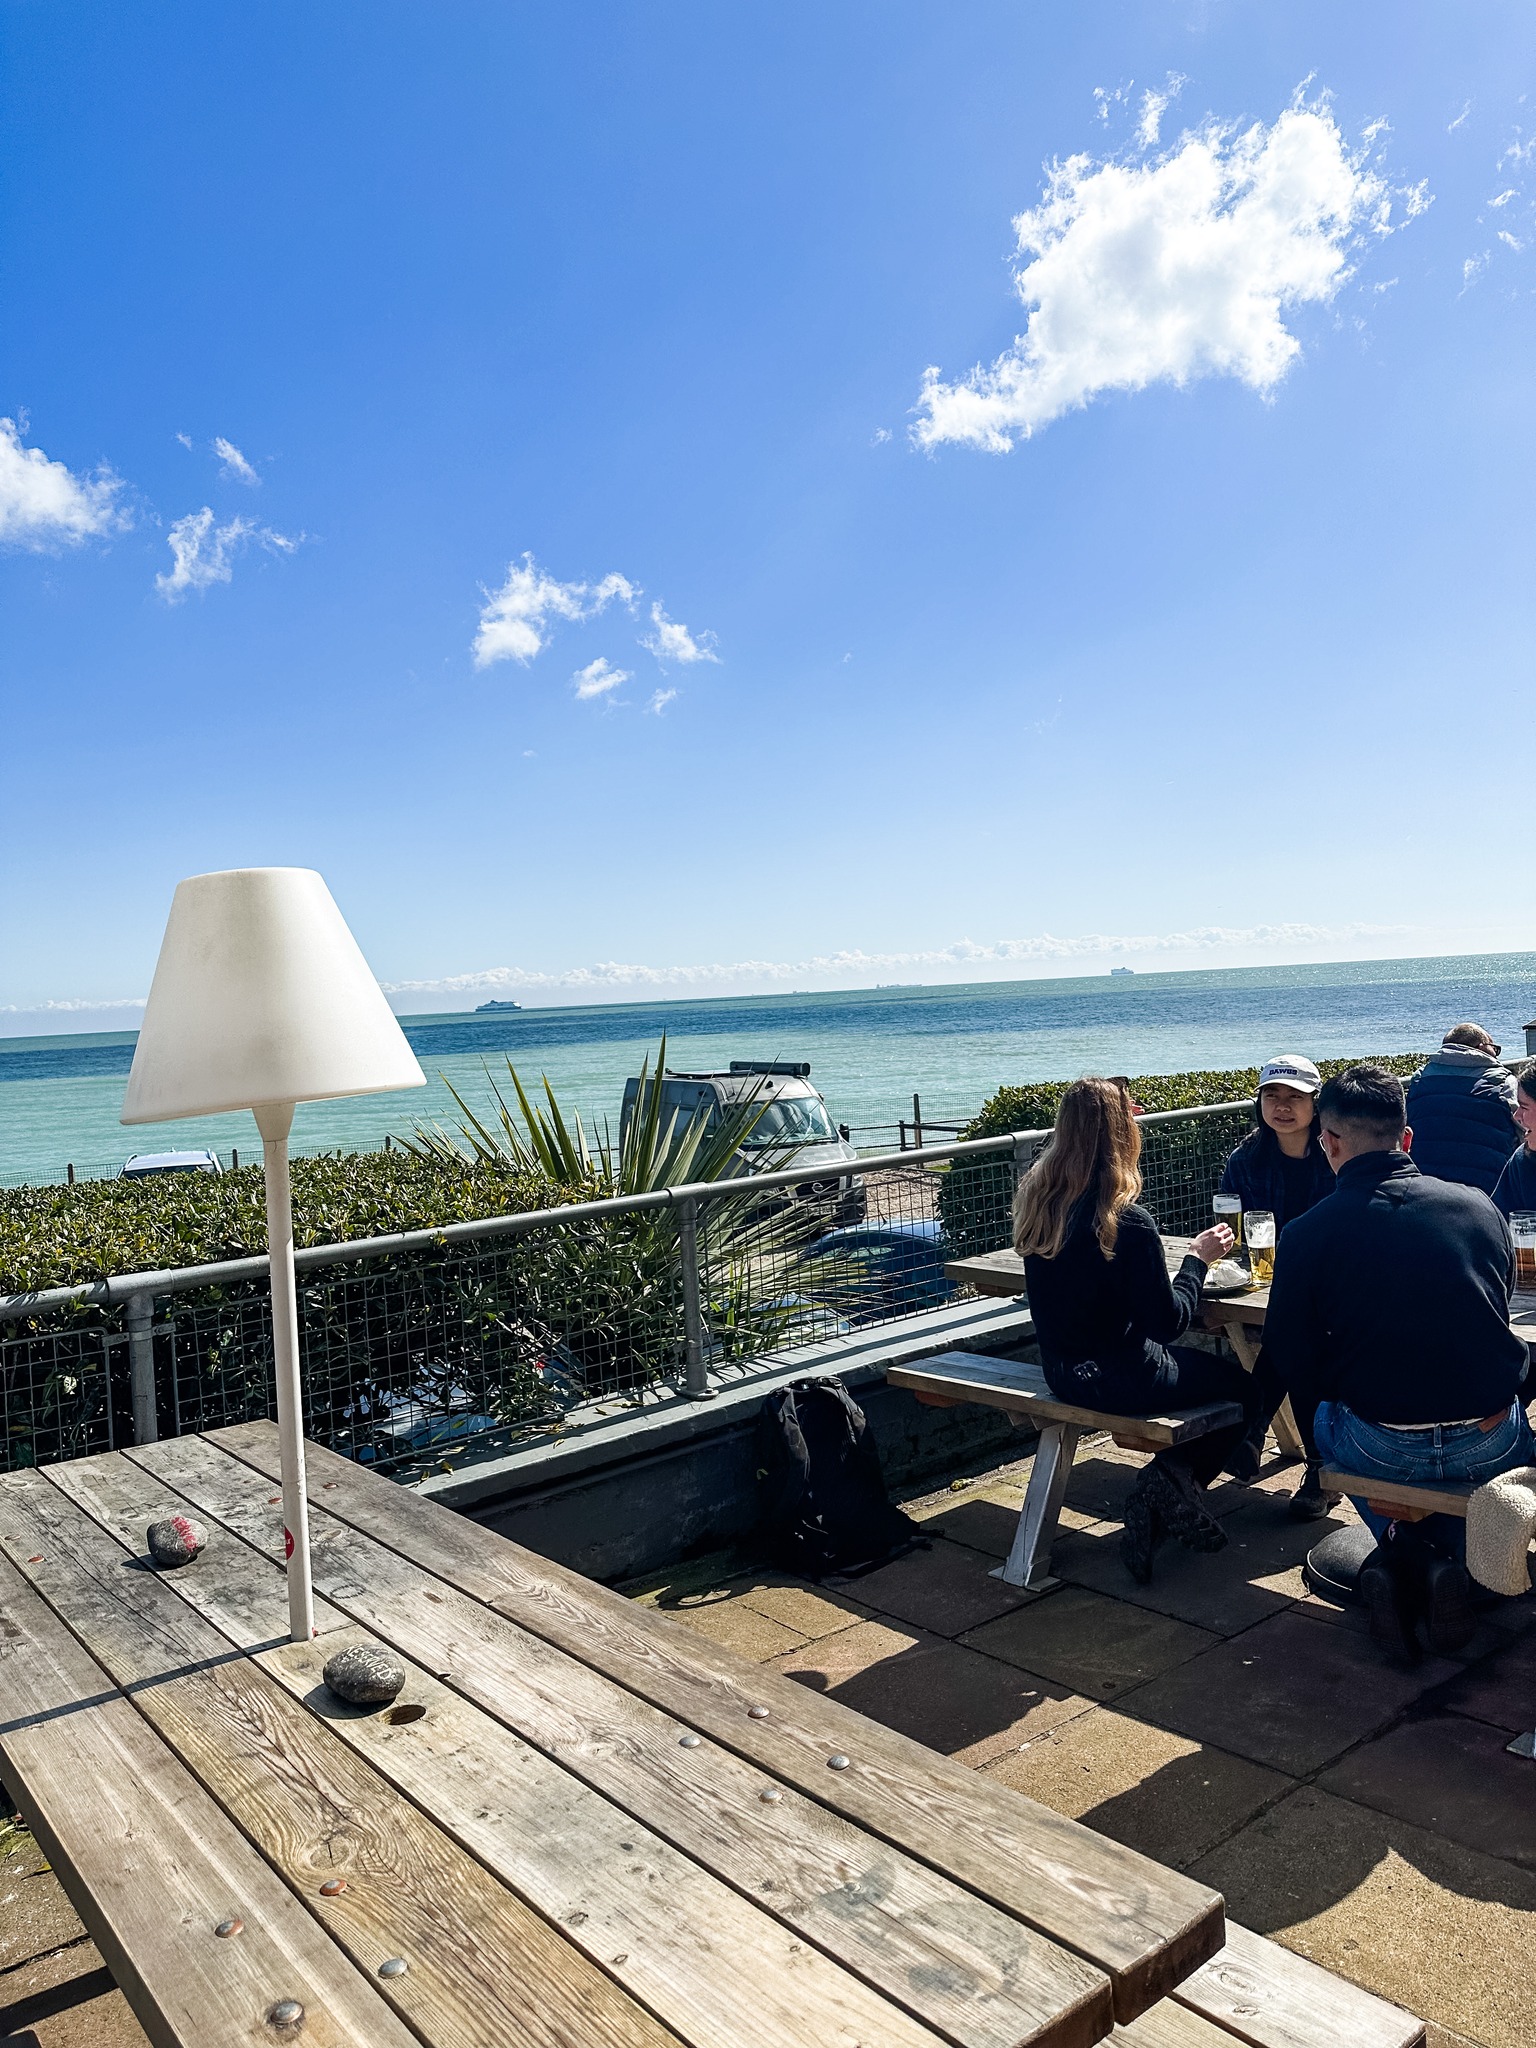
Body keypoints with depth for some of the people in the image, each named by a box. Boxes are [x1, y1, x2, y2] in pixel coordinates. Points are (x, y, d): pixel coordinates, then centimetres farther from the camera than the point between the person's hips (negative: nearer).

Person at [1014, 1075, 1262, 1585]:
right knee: (1245, 1385, 15)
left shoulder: (1035, 1203, -5)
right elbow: (1169, 1321, -17)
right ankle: (1177, 1477, 4)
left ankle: (1162, 1487, 21)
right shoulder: (1128, 1223, -26)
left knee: (1189, 1359, 29)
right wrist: (1199, 1259, -3)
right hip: (1119, 1379, -7)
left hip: (1063, 1372, 7)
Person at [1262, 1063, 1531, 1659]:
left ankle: (1401, 1551, 11)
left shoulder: (1307, 1234, -10)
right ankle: (1449, 1555, 14)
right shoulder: (1479, 1206, 0)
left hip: (1381, 1452, -1)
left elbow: (1294, 1366, -3)